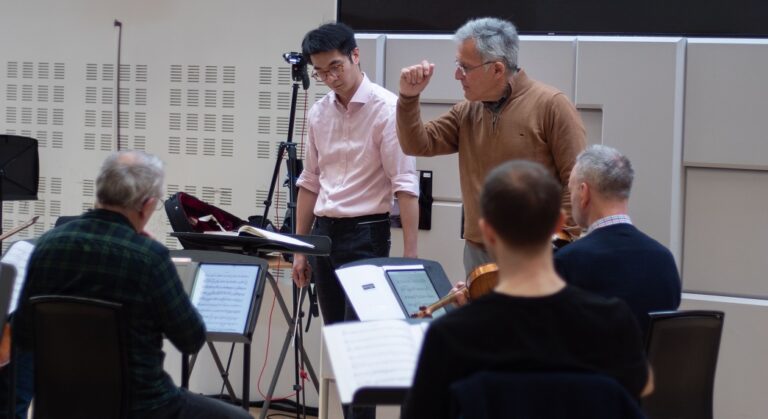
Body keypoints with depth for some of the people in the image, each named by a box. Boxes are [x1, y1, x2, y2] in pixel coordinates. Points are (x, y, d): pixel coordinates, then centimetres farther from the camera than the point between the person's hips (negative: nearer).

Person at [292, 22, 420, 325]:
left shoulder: (386, 109, -11)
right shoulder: (319, 113, 8)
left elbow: (405, 186, -15)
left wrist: (409, 255, -20)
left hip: (365, 234, -6)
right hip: (323, 233, 7)